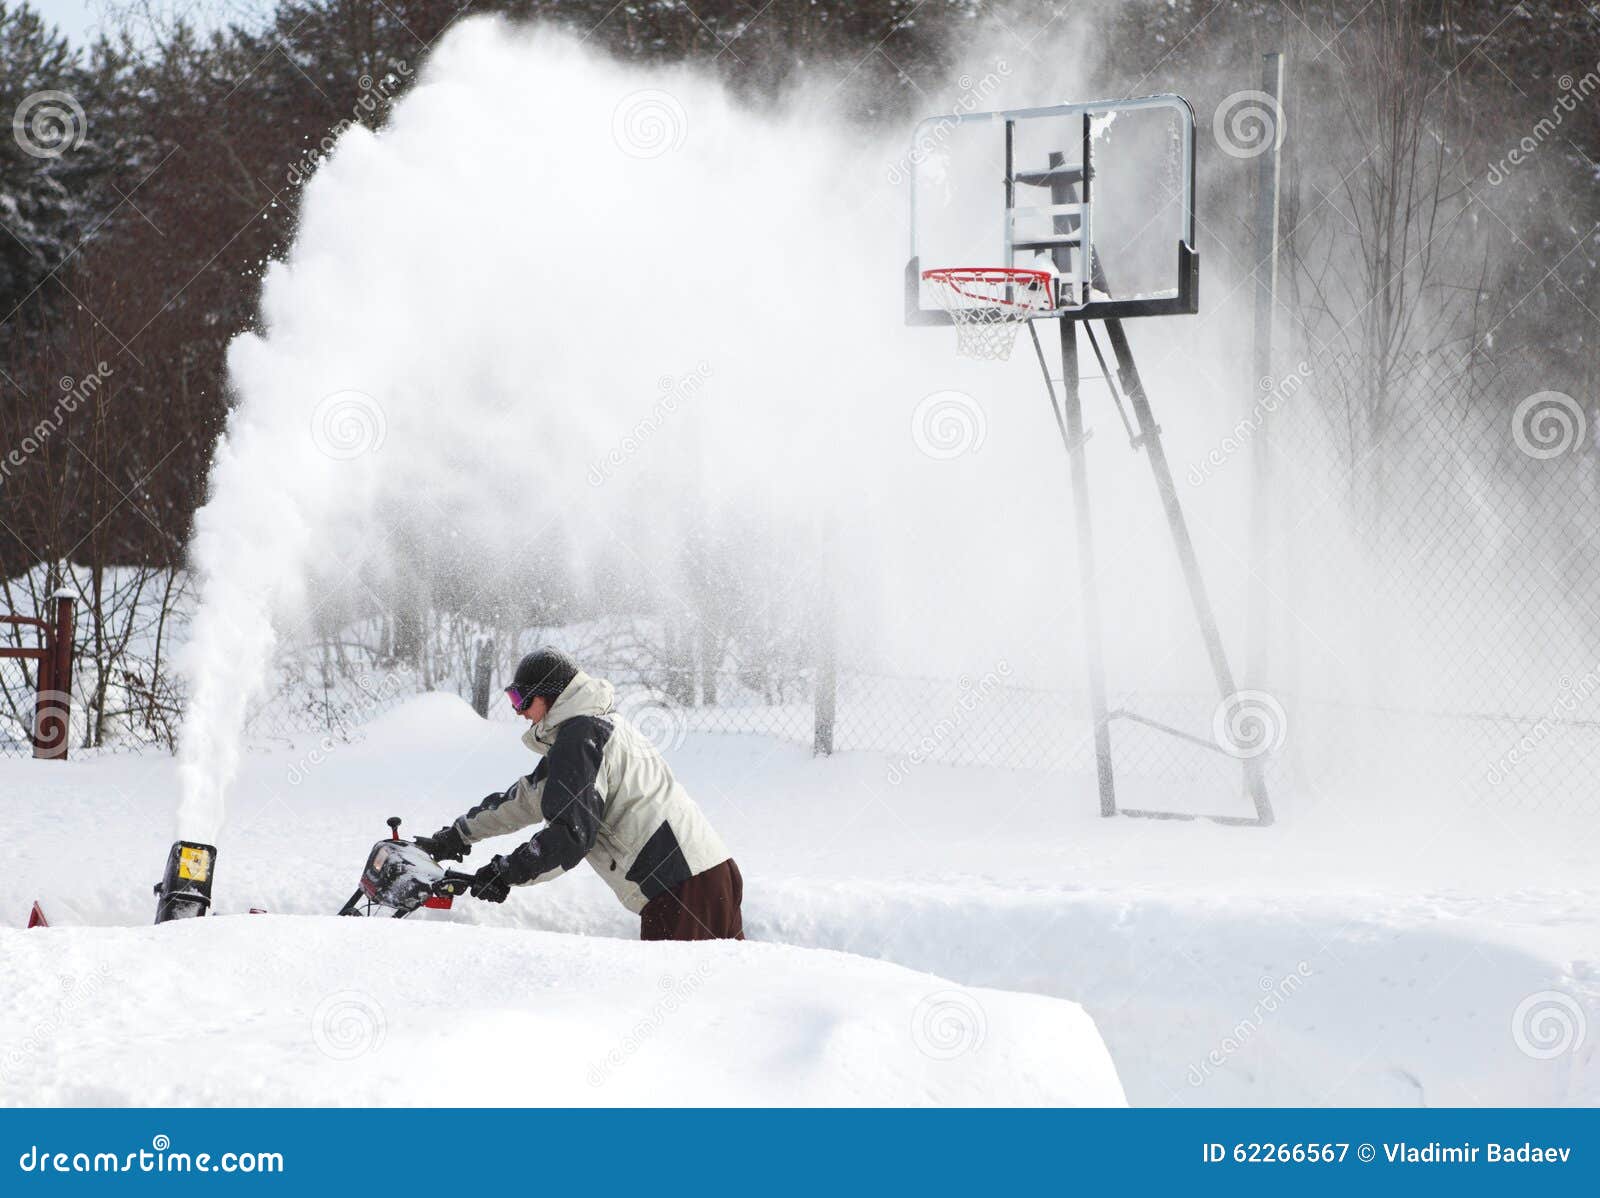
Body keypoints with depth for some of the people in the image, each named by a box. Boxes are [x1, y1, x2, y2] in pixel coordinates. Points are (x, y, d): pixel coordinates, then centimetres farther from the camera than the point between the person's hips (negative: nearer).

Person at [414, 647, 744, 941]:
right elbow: (528, 796, 32)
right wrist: (455, 837, 34)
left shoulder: (579, 737, -8)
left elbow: (572, 834, -16)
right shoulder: (601, 722, 25)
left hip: (681, 886, -10)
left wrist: (506, 872, -8)